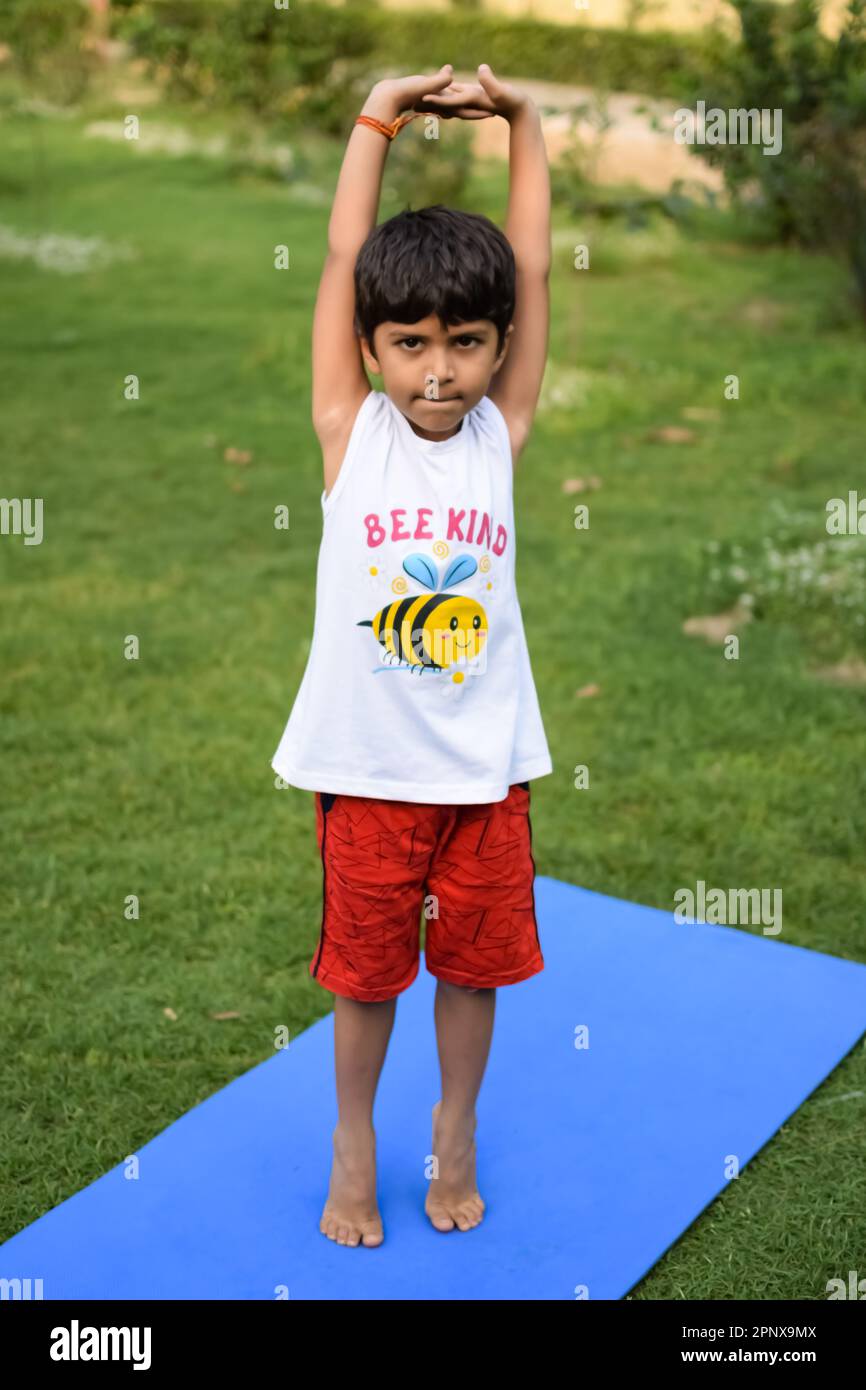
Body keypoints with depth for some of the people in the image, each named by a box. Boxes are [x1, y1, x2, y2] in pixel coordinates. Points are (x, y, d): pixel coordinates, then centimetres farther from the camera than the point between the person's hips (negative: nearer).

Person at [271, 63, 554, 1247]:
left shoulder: (501, 436, -2)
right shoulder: (351, 433, -6)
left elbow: (532, 273, -3)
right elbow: (344, 261, -8)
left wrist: (523, 125, -4)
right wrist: (378, 120, -6)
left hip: (485, 768, 2)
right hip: (366, 767, -1)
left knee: (473, 962, 17)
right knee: (365, 969, 14)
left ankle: (457, 1127, 41)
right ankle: (354, 1141, 37)